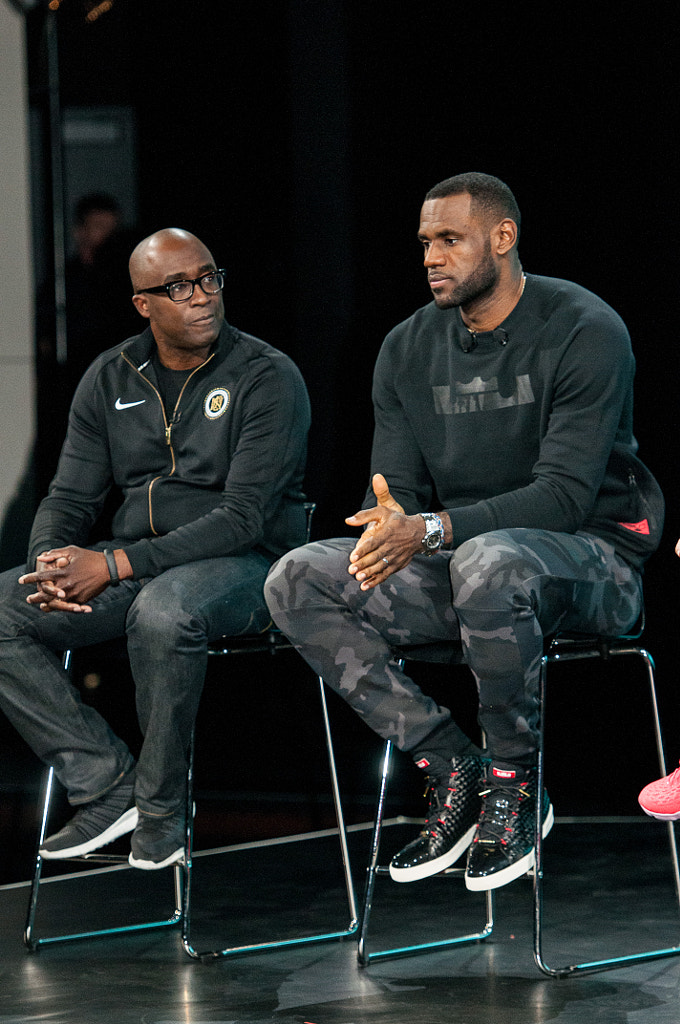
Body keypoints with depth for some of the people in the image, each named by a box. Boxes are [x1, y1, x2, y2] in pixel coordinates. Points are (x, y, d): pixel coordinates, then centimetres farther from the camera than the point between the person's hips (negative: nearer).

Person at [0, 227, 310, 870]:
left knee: (163, 610, -40)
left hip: (243, 565, -6)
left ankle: (160, 804, -19)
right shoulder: (110, 379, 8)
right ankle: (105, 783, -13)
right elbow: (69, 497, 9)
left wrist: (115, 566, -26)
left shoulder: (267, 378, -10)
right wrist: (52, 563, -17)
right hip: (135, 565, 6)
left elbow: (244, 516, -18)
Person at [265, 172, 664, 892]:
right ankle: (449, 769, -13)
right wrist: (385, 526, -22)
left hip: (592, 559, -6)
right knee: (297, 581, -16)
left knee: (488, 561, -42)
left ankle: (515, 780, -20)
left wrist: (429, 530, -33)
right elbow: (396, 487, 5)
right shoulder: (409, 348, 6)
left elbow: (564, 494, -21)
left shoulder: (584, 332, -13)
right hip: (458, 565, 6)